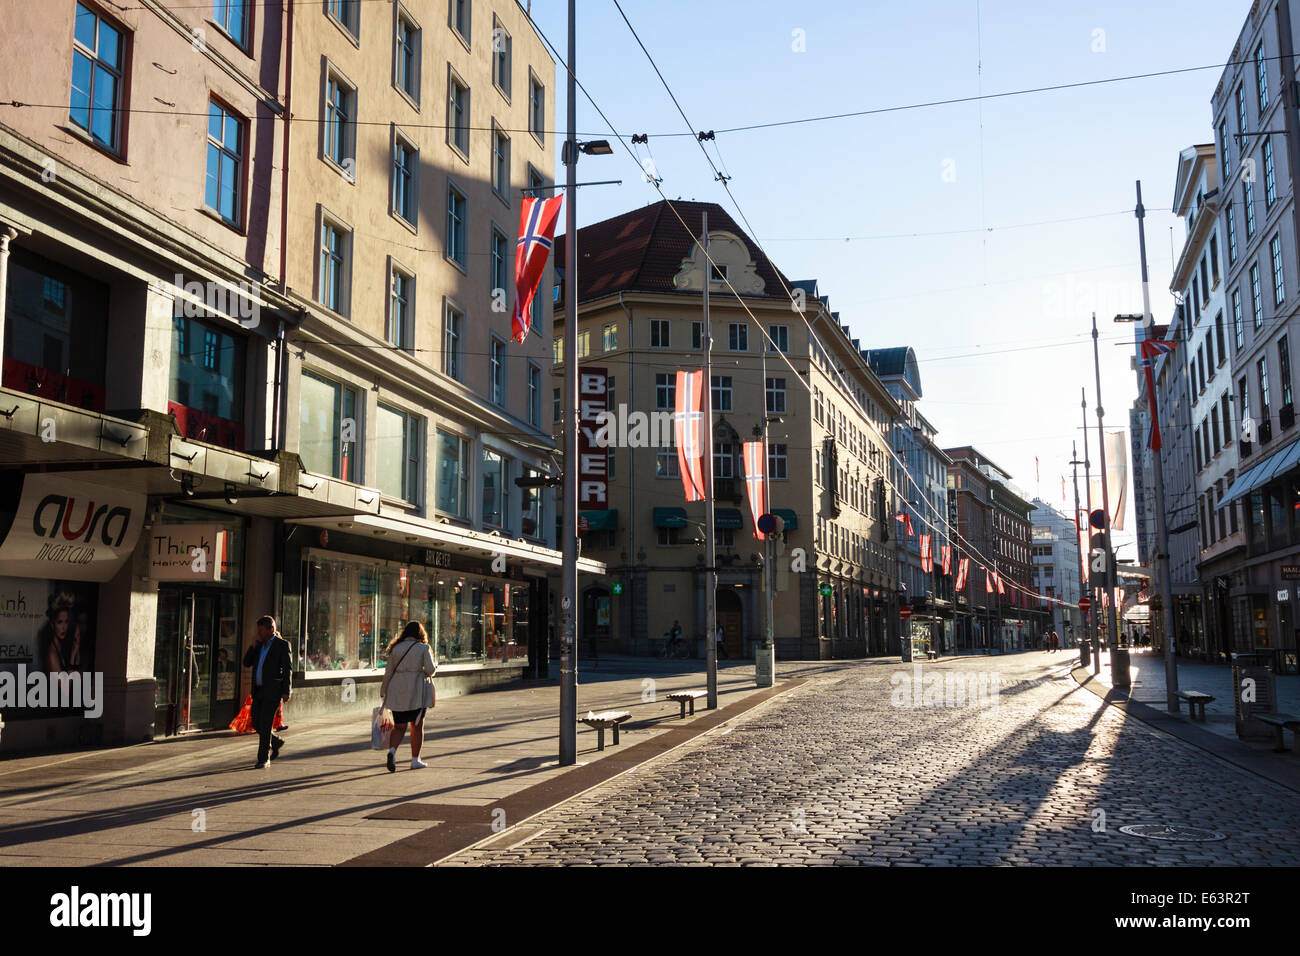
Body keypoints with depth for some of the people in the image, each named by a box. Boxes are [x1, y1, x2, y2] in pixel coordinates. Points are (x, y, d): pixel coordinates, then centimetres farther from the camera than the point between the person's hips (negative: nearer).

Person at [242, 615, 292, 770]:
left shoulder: (282, 645, -7)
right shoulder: (260, 646, 13)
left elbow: (288, 669, -9)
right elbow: (247, 663, 10)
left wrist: (286, 691, -14)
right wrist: (255, 645, -2)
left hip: (272, 691, -7)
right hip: (258, 690, 7)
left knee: (265, 725, -7)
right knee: (256, 724, 10)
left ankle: (263, 759, 1)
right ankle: (276, 742, 34)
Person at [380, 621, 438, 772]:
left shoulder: (395, 648, 6)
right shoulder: (423, 648, -2)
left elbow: (388, 671, 5)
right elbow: (430, 670, -7)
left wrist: (384, 691, 13)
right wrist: (435, 665, 15)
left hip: (397, 693, 3)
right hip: (417, 692, -3)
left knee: (399, 727, 10)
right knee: (417, 726, 9)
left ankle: (392, 750, -15)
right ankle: (415, 760, 11)